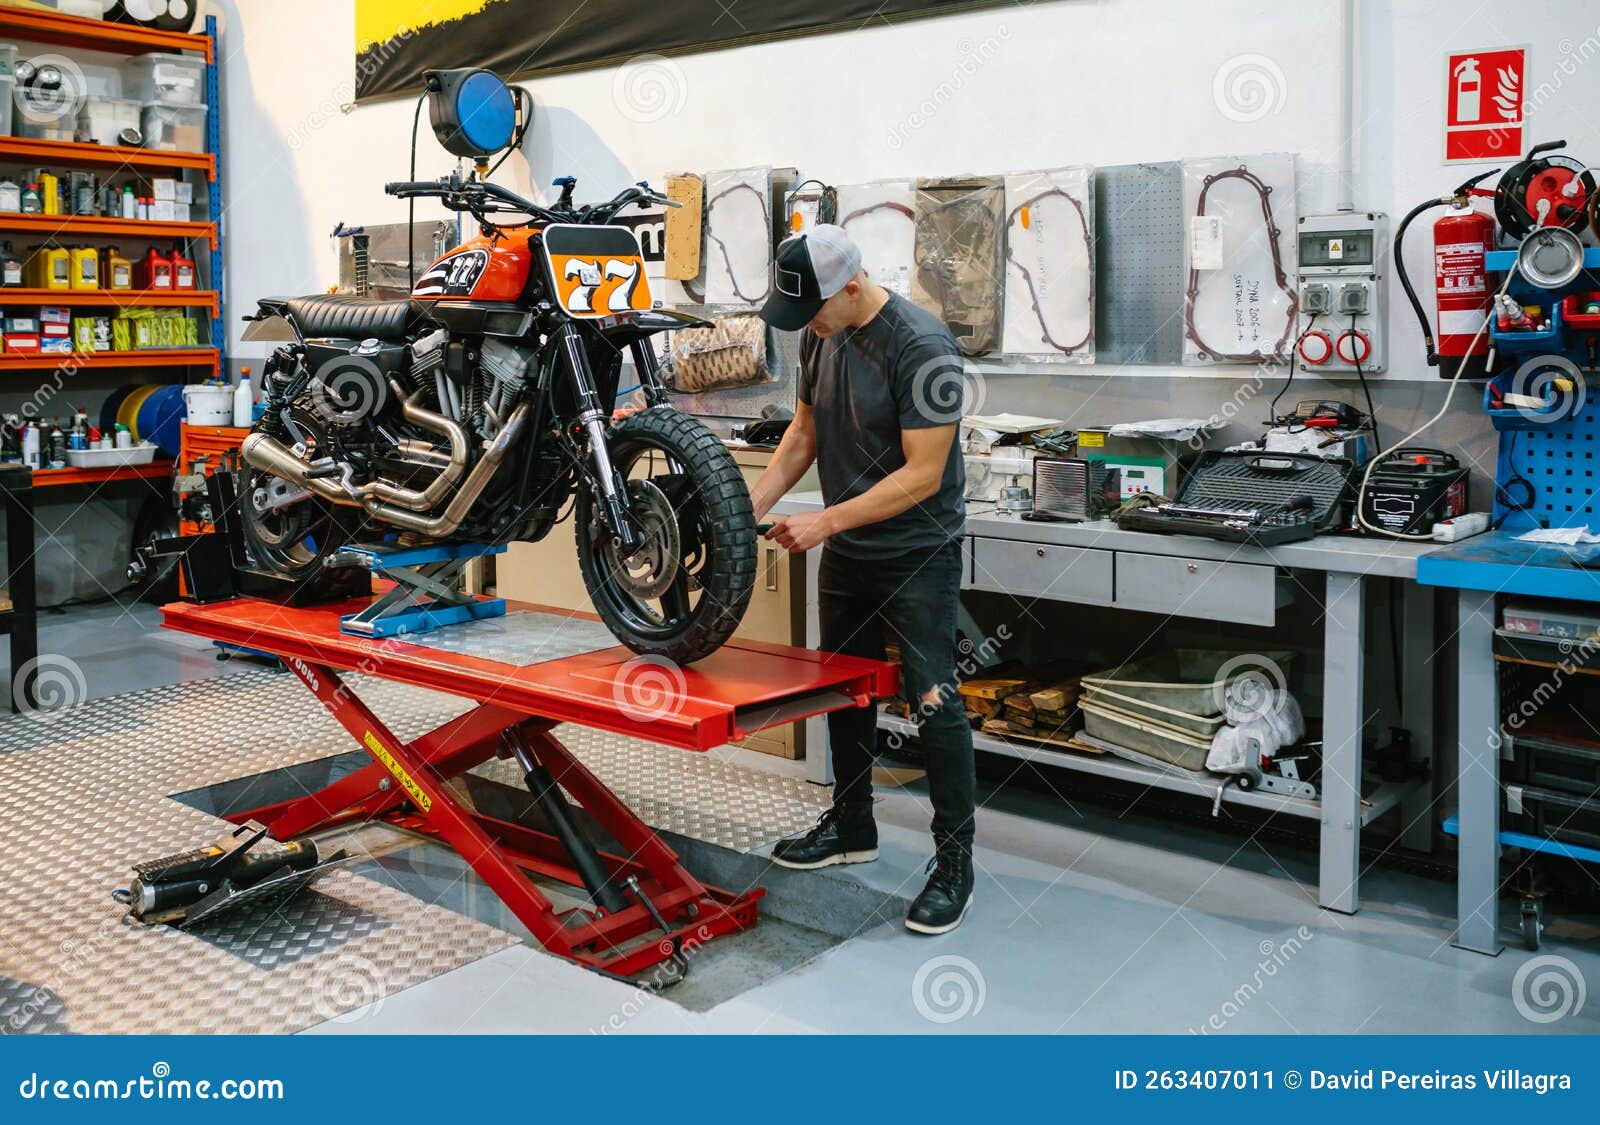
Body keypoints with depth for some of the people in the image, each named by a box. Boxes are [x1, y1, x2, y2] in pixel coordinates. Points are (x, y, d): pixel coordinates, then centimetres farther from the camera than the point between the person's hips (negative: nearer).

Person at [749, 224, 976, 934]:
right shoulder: (820, 335, 1)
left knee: (931, 700, -7)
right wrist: (756, 502, -2)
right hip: (846, 549, 8)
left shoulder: (920, 345, -23)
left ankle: (954, 861, 5)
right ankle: (852, 827, 34)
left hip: (917, 553, -8)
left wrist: (824, 522, -24)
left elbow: (922, 475, -24)